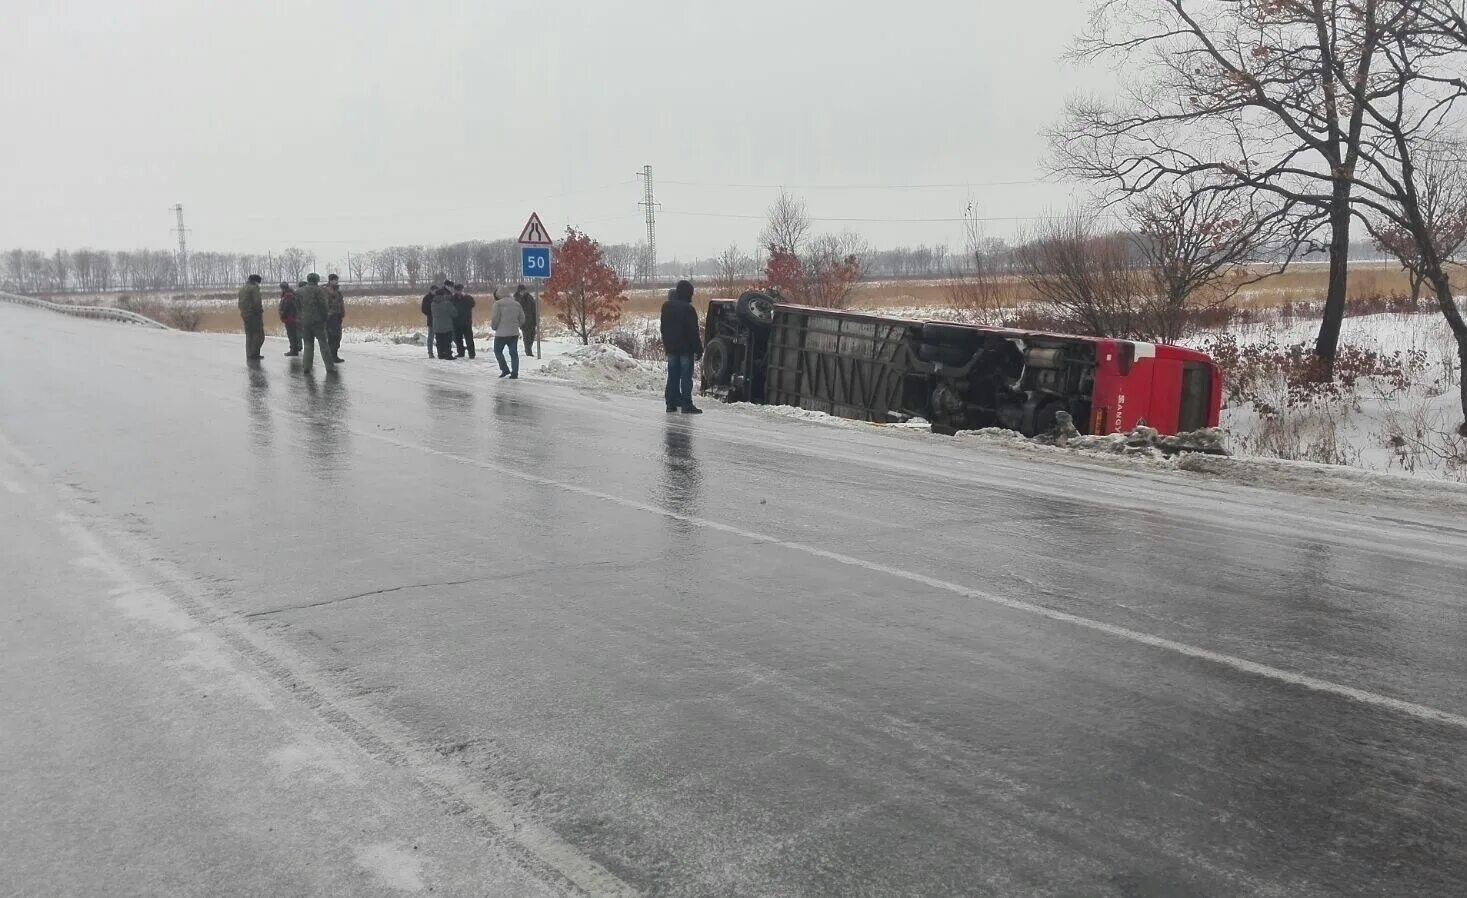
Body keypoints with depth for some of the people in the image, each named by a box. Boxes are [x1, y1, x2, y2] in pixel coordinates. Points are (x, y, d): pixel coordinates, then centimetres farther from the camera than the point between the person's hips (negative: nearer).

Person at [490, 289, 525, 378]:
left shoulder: (498, 303, -8)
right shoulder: (516, 304, 10)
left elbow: (496, 318, -11)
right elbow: (522, 319, 11)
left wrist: (493, 325, 8)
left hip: (501, 333, -5)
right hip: (514, 333, 5)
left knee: (498, 351, 13)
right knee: (514, 353, 8)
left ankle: (505, 370, 5)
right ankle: (514, 373, 5)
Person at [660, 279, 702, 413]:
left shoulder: (666, 306, 7)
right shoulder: (688, 309, -15)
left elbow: (663, 328, 14)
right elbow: (693, 332, -14)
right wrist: (698, 349, -8)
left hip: (671, 347, 6)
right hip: (686, 348, -6)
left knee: (672, 376, 10)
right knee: (686, 377, -4)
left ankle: (671, 403, 10)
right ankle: (686, 405, -5)